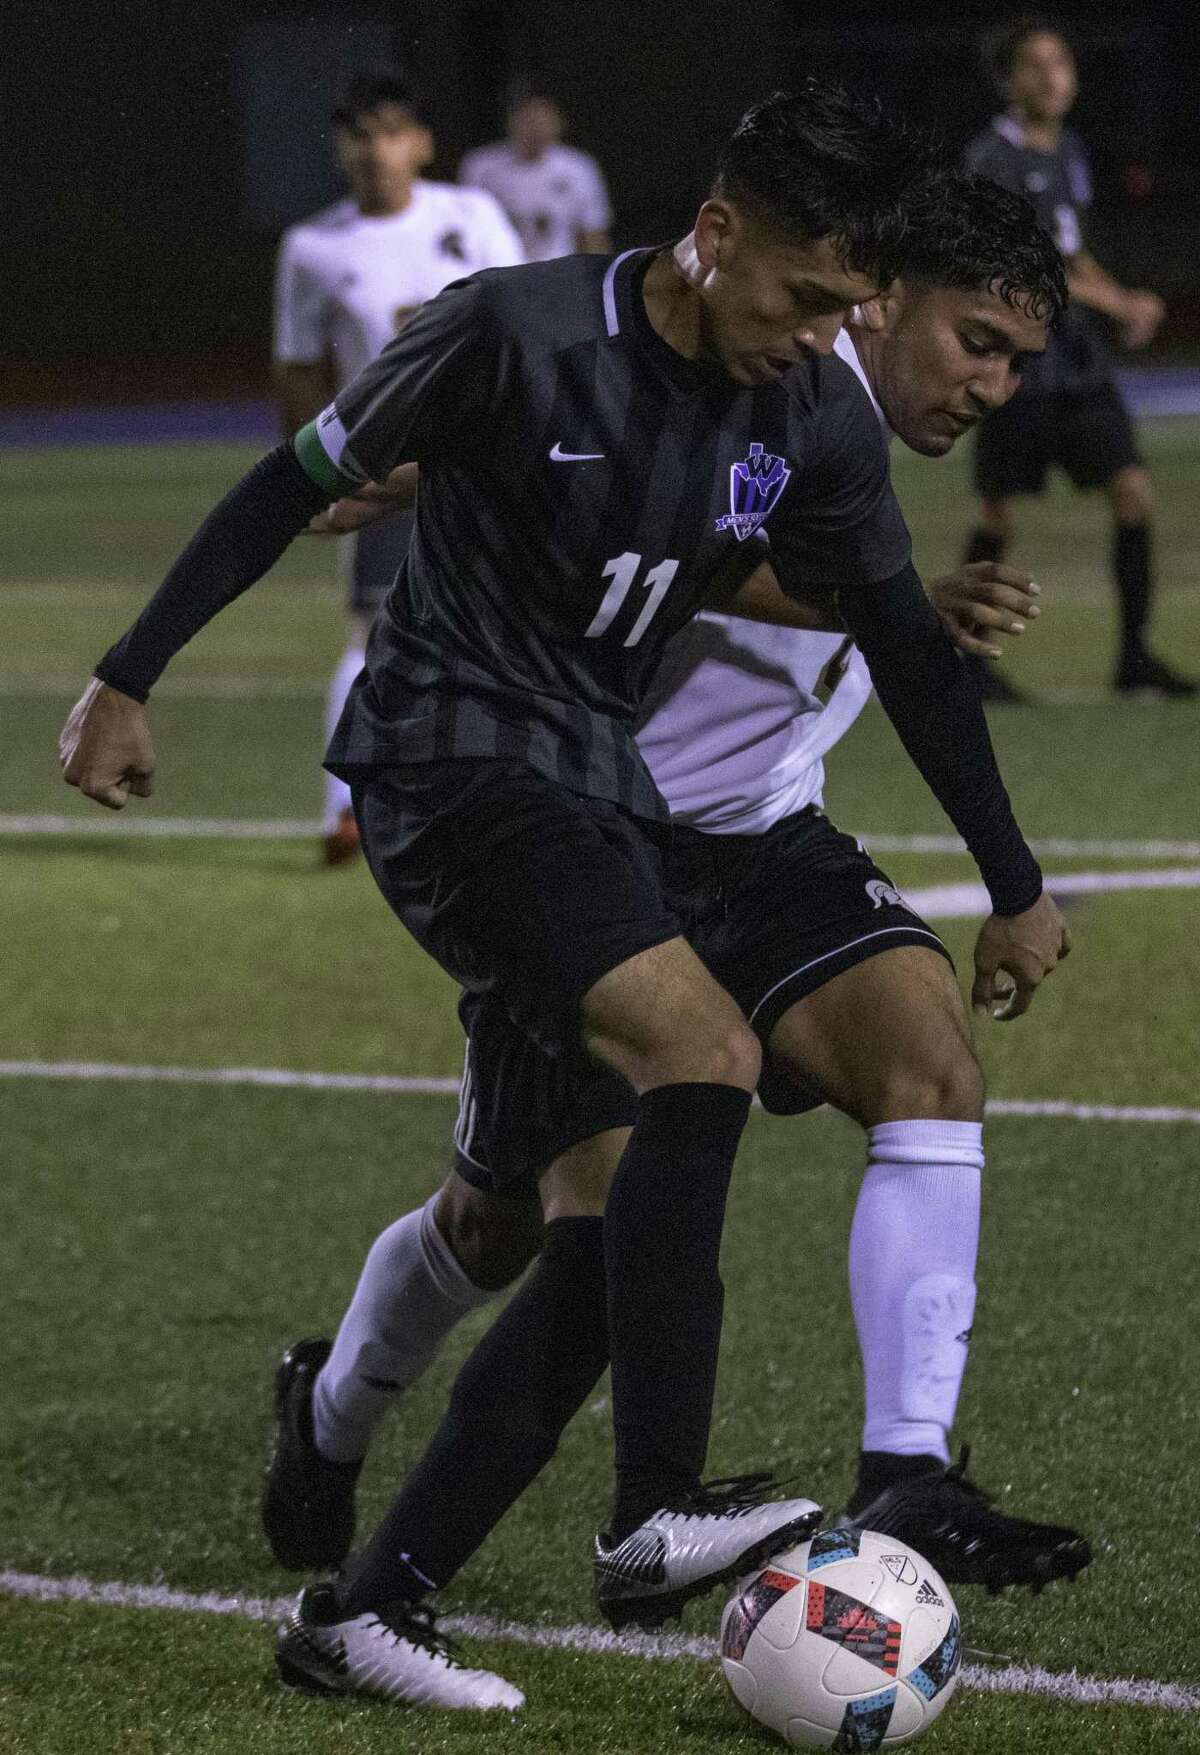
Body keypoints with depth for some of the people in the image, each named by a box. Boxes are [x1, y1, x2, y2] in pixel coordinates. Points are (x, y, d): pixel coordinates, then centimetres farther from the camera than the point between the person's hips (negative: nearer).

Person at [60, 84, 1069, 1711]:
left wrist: (1014, 886, 14)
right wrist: (129, 678, -2)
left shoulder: (816, 416, 0)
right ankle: (656, 1509, -26)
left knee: (611, 1216, 1)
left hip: (598, 786, 7)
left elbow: (906, 647, 10)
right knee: (706, 1052, -26)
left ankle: (367, 1601, 6)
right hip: (449, 763, -7)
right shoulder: (515, 335, -16)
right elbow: (299, 482, -5)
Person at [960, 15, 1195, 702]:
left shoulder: (1069, 151, 13)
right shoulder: (992, 161, -11)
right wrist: (1113, 301, -17)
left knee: (1134, 492, -3)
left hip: (1078, 359, 7)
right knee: (999, 516, 0)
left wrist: (1121, 302, 6)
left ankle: (1134, 654, 4)